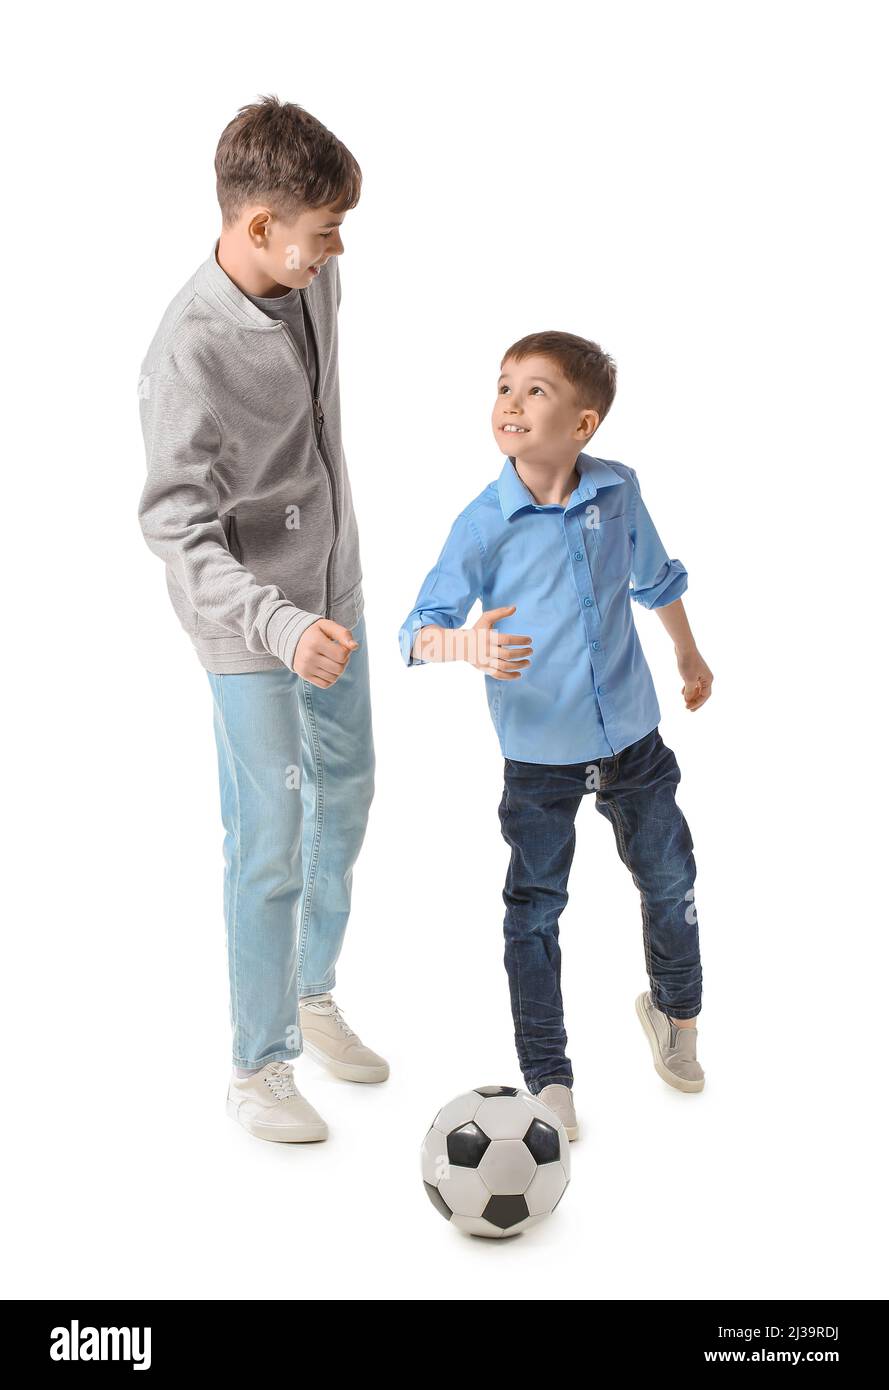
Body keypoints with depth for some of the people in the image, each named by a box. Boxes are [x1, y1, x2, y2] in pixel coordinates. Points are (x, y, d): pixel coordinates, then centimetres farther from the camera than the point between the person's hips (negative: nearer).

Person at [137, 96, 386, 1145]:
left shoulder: (311, 279, -3)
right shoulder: (190, 352, -26)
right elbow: (176, 526, -29)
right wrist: (280, 625, -43)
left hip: (332, 589, 8)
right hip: (250, 626, -8)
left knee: (346, 791, 19)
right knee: (269, 847, 0)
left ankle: (312, 990, 42)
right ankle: (258, 1068, 20)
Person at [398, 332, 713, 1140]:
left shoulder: (618, 490, -6)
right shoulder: (484, 523, -16)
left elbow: (656, 578, 12)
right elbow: (419, 630, -17)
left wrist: (689, 655, 25)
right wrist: (465, 643, -40)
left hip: (632, 736, 3)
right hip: (540, 752, -3)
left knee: (671, 879, 17)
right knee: (535, 911, 5)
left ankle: (675, 1009, 47)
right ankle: (548, 1079, 23)